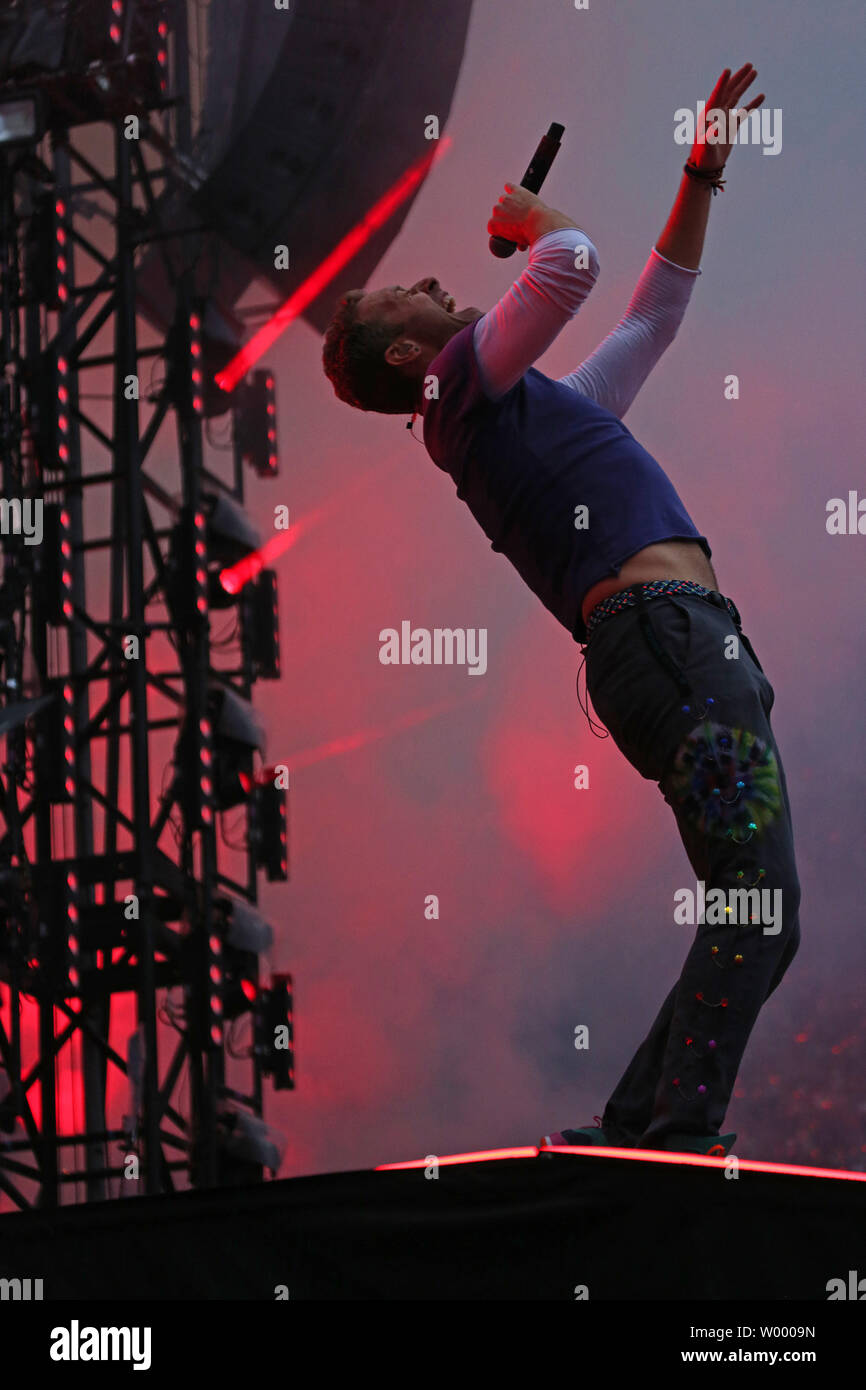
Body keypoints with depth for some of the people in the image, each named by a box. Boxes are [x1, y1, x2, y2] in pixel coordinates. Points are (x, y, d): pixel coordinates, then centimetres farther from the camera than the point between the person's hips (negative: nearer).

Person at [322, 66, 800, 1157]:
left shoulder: (538, 404, 32)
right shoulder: (464, 379, 4)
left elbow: (654, 316, 40)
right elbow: (572, 265, -10)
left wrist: (703, 173, 35)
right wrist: (536, 222, 14)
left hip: (695, 644, 9)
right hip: (666, 629, -9)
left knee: (755, 924, 5)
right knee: (756, 909, -19)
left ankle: (633, 1130, 5)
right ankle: (682, 1140, -25)